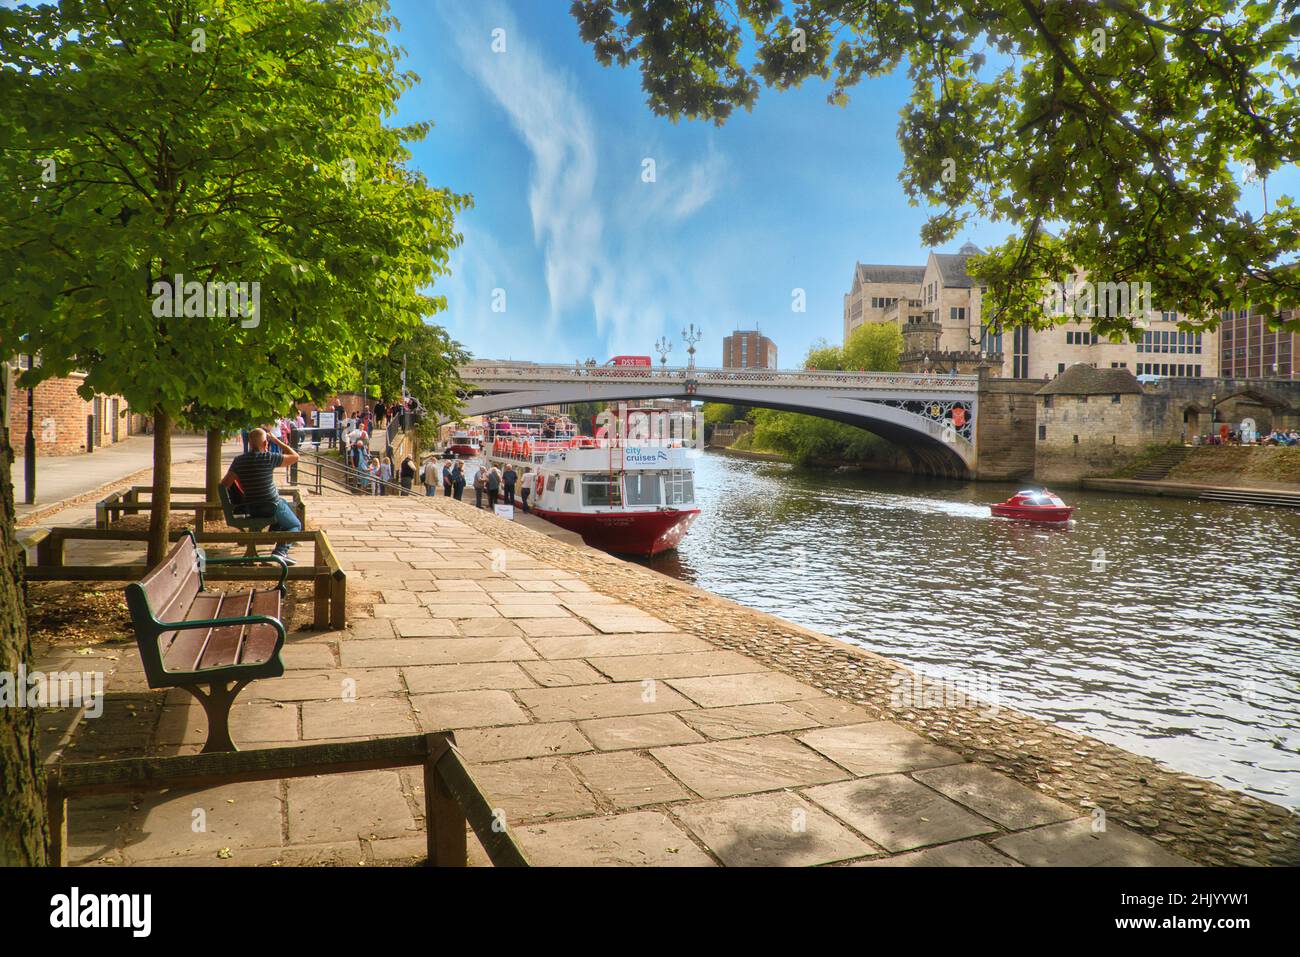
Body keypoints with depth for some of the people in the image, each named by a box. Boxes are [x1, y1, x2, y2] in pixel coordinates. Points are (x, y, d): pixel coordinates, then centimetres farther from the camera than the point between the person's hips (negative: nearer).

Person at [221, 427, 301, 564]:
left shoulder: (239, 460, -4)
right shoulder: (269, 458, -19)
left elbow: (224, 485, -4)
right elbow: (295, 456, -8)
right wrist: (276, 440, -3)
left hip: (251, 509, 6)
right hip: (271, 507, -6)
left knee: (284, 503, 35)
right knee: (296, 525, 16)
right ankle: (281, 551, -10)